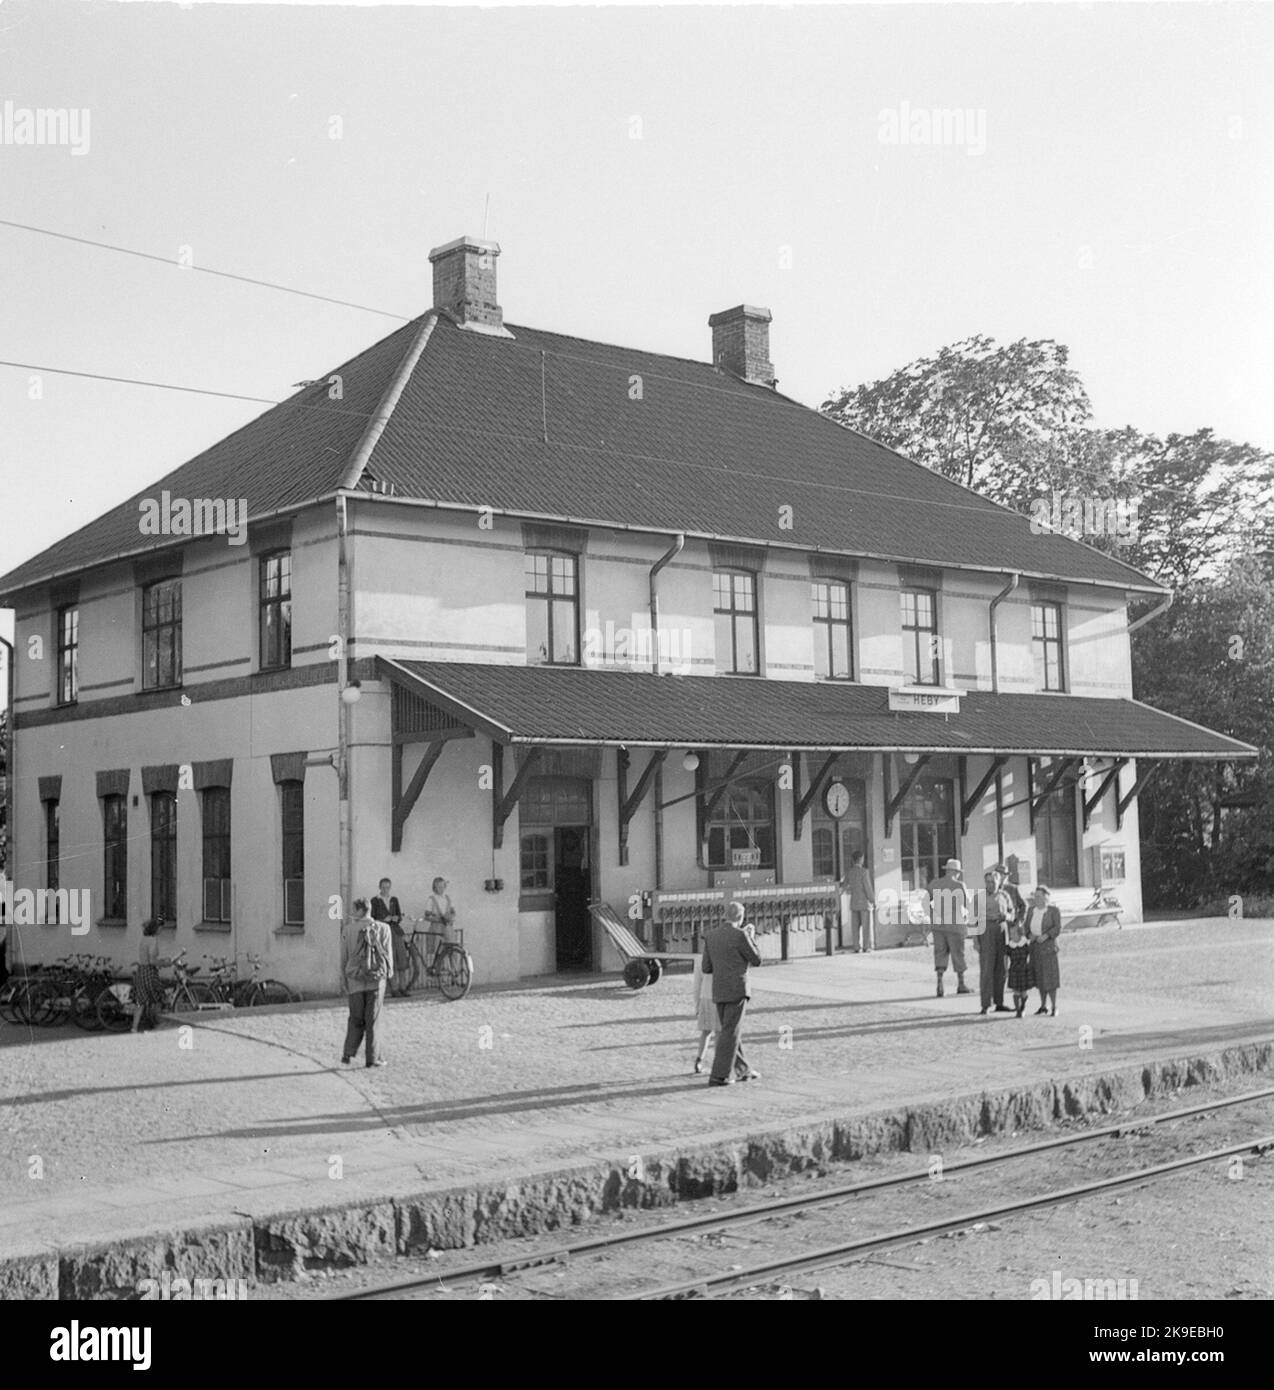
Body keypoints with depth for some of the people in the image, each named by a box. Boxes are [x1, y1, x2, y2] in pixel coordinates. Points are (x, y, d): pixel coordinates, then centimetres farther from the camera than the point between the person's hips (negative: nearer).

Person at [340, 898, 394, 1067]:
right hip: (377, 978, 0)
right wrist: (389, 974, 12)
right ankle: (372, 1057, 7)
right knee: (372, 1020, 6)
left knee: (355, 1019, 12)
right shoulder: (382, 928, -3)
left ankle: (349, 1053, 2)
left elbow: (344, 957, 2)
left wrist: (344, 979, 10)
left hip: (355, 979, 0)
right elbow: (388, 955, 0)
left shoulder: (348, 929, -3)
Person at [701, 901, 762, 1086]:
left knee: (730, 1031, 17)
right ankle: (719, 1076, -6)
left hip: (719, 992, 6)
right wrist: (752, 936, 10)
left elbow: (707, 969, 9)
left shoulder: (710, 935, 7)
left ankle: (742, 1071, 25)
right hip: (737, 991, -6)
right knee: (729, 1034, -4)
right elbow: (756, 960, -1)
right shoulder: (740, 935, -12)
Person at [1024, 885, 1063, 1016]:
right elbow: (1026, 926, 9)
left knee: (1050, 977, -5)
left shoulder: (1053, 910, -7)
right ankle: (1043, 1006, 16)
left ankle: (1054, 1007, 1)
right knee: (1039, 977, 8)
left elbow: (1057, 928, -10)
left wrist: (1045, 936, -22)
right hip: (1035, 947, 5)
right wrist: (1030, 935, -10)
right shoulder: (1031, 910, 9)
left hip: (1048, 946, -5)